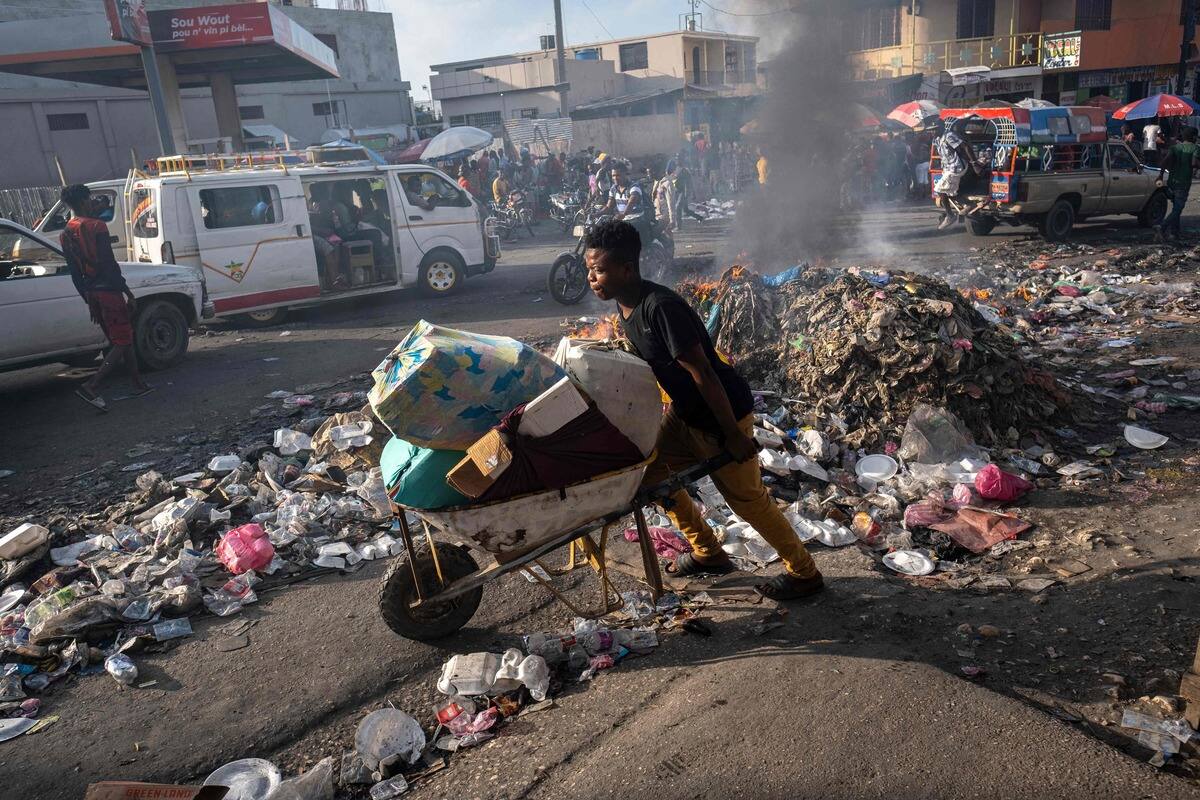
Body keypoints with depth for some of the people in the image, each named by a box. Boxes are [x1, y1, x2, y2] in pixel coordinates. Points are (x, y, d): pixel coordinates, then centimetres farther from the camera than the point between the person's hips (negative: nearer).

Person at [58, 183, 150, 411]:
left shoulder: (66, 234, 12)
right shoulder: (96, 226, -12)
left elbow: (75, 273, 15)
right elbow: (109, 264, -17)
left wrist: (88, 300, 22)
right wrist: (128, 293, -13)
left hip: (92, 293, 8)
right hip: (109, 290, -8)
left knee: (120, 340, 17)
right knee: (123, 343, -4)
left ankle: (139, 385, 23)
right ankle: (91, 386, -17)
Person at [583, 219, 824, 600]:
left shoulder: (661, 308, -30)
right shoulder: (625, 305, -2)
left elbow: (702, 374, -27)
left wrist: (733, 434, -23)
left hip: (723, 411, -9)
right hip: (684, 410, 9)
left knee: (745, 496, 3)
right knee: (651, 471, 13)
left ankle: (805, 573, 23)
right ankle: (708, 553, 30)